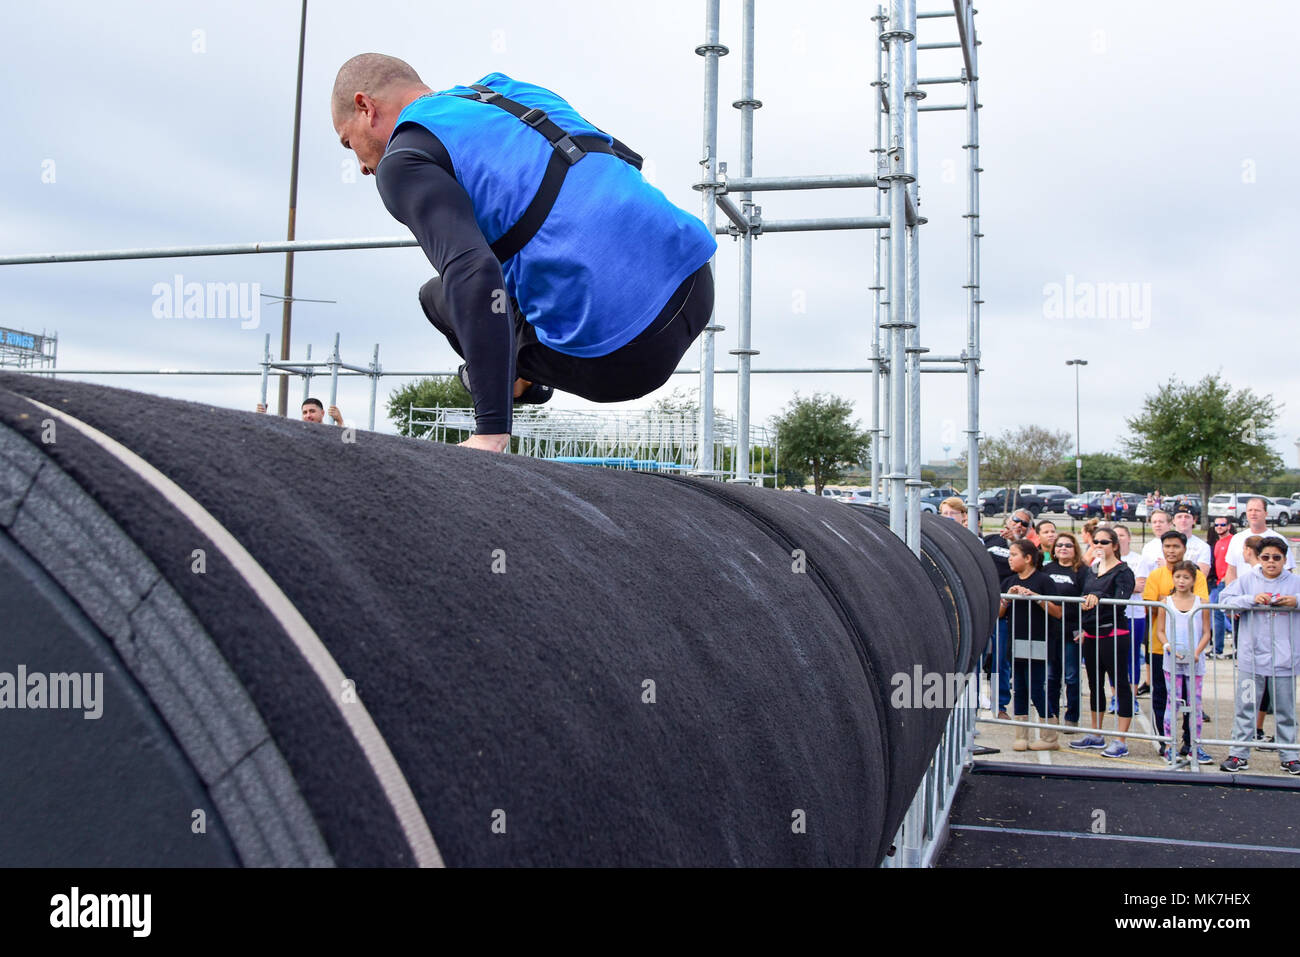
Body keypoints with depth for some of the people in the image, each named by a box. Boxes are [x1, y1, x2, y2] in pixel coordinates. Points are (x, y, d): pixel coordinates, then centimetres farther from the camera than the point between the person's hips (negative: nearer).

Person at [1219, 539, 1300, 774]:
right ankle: (1239, 754, 12)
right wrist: (1251, 599, -18)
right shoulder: (1247, 580, 1)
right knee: (1246, 708, 4)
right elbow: (1226, 599, -5)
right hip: (1251, 657, 0)